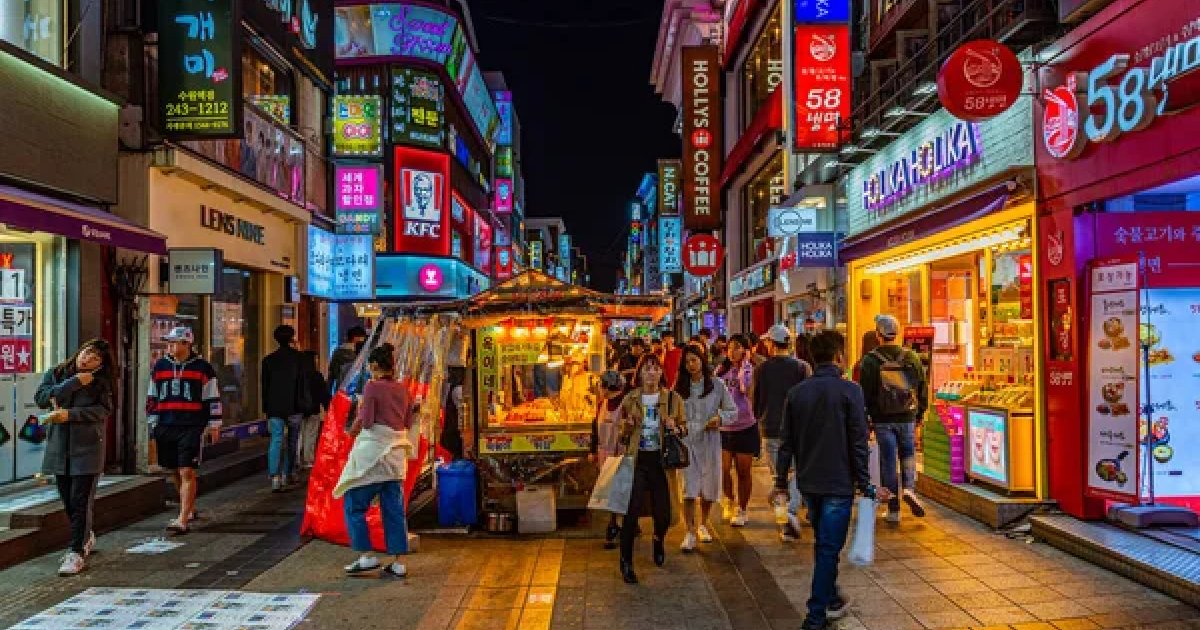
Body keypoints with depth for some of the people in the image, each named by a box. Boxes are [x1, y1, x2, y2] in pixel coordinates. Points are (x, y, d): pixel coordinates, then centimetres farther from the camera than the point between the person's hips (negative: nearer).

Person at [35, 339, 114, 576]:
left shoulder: (101, 383, 1)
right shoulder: (55, 373, 8)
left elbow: (103, 411, -10)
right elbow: (41, 398, -7)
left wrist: (69, 414, -18)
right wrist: (74, 383, -14)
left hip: (87, 447, -3)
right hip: (58, 447, 4)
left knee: (81, 501, -7)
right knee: (67, 501, 12)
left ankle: (76, 552, -3)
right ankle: (86, 538, 34)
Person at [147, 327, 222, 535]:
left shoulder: (202, 368, -1)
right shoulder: (160, 366, 11)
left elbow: (213, 399, 2)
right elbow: (152, 398, 20)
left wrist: (214, 425, 1)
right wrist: (153, 422, 17)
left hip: (192, 428, -5)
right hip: (166, 427, 5)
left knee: (187, 473, -10)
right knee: (175, 472, 15)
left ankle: (182, 520, -12)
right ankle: (190, 509, 35)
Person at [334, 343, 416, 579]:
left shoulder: (373, 386, -10)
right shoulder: (403, 389, 8)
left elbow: (364, 421, -12)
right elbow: (407, 423, 11)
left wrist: (351, 431, 6)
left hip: (373, 451, -6)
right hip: (396, 453, 6)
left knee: (354, 506, 7)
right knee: (394, 509, 9)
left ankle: (367, 556, 5)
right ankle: (399, 563, 10)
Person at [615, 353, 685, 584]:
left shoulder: (673, 399, 2)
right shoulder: (629, 400, 3)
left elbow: (684, 429, 10)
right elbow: (621, 437, 11)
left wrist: (675, 428, -12)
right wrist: (626, 429, -12)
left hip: (661, 461, 1)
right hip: (636, 461, 0)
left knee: (663, 514, 1)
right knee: (632, 511, -12)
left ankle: (658, 540, 39)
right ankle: (626, 562, 5)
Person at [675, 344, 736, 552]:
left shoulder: (716, 385, 2)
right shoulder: (680, 387, 6)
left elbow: (732, 410, 5)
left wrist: (720, 418, -13)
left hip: (710, 441, 0)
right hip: (686, 441, 0)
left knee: (710, 487, 10)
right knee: (688, 487, -9)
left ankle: (703, 525, 33)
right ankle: (690, 533, -4)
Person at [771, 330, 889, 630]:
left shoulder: (797, 392, 2)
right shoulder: (849, 390, -12)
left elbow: (786, 441, 4)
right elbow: (858, 443, -13)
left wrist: (781, 482, 12)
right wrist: (866, 485, -6)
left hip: (808, 482, 5)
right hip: (838, 484, -5)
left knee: (823, 544, 21)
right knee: (828, 549, 2)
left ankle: (831, 601, 35)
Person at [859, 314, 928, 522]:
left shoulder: (870, 361, -8)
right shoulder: (912, 358, 1)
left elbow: (865, 395, -7)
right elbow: (923, 390, 7)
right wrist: (919, 414, 17)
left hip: (882, 420, -2)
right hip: (907, 418, 2)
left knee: (888, 462, 5)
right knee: (908, 454, 20)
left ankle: (893, 510, 9)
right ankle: (910, 488, -4)